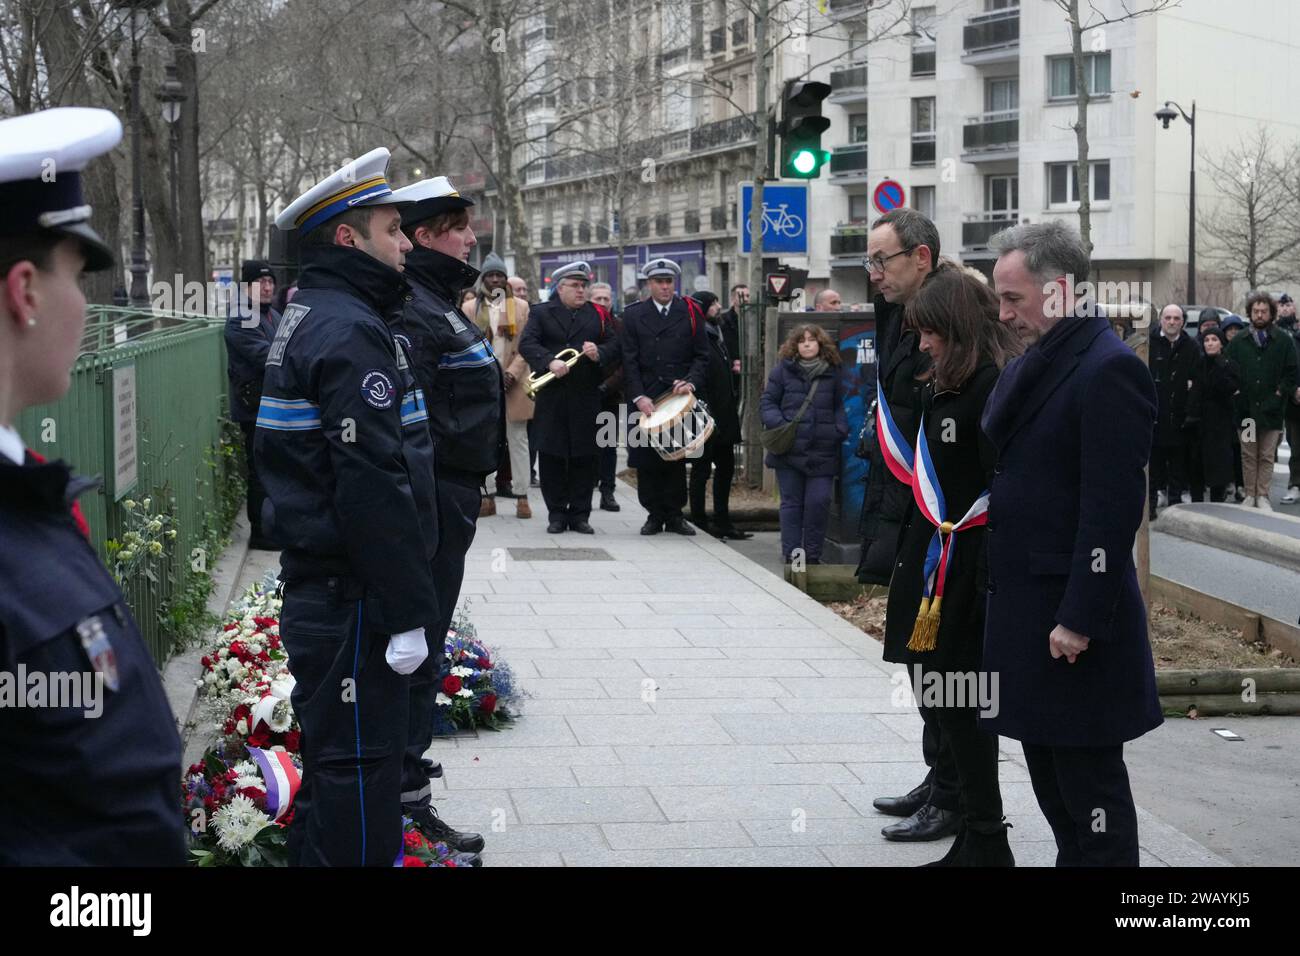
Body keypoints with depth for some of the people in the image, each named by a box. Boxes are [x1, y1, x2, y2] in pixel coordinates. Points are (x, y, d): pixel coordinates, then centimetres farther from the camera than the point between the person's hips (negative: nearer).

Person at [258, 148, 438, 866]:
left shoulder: (308, 318, 15)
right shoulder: (351, 331, -18)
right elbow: (373, 485, -24)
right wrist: (407, 612, -21)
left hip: (317, 584, 10)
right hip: (353, 593, -10)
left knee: (332, 760, 19)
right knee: (358, 768, -4)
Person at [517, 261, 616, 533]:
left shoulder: (596, 314, 13)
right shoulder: (541, 313, 5)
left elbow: (613, 343, 9)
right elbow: (526, 343, -7)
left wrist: (599, 352, -13)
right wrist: (549, 361, -22)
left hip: (587, 396, 2)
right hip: (552, 396, -2)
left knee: (584, 456, 3)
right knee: (552, 455, 0)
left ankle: (579, 514, 11)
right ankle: (557, 513, 9)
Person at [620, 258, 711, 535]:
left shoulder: (690, 312, 7)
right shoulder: (633, 315, 7)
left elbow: (702, 355, 6)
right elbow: (629, 360, 2)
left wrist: (691, 382, -12)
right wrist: (638, 396, -9)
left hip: (680, 396, 0)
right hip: (646, 400, 0)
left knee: (677, 456, 1)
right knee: (646, 459, 0)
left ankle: (674, 514, 9)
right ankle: (654, 513, 9)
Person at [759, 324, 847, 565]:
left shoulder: (832, 373, 10)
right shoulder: (784, 370, 5)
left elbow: (840, 406, 14)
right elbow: (767, 402, 6)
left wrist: (839, 429, -3)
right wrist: (777, 424, -11)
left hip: (822, 452, 1)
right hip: (789, 450, -1)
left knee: (819, 502, -5)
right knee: (792, 502, 5)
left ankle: (812, 554, 7)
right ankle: (791, 552, 11)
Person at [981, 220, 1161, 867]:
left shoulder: (1109, 370, -16)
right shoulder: (1030, 365, 13)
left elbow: (1113, 506, -21)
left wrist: (1080, 618, -21)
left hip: (1071, 618, -9)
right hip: (1022, 607, 9)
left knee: (1088, 782, 0)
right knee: (1048, 775, 17)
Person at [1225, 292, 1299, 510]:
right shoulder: (1238, 342, 7)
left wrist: (1281, 391, -7)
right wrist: (1235, 390, -5)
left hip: (1271, 409, -1)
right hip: (1245, 409, 1)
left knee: (1267, 456, 4)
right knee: (1248, 455, 6)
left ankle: (1262, 496, 10)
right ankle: (1250, 495, 13)